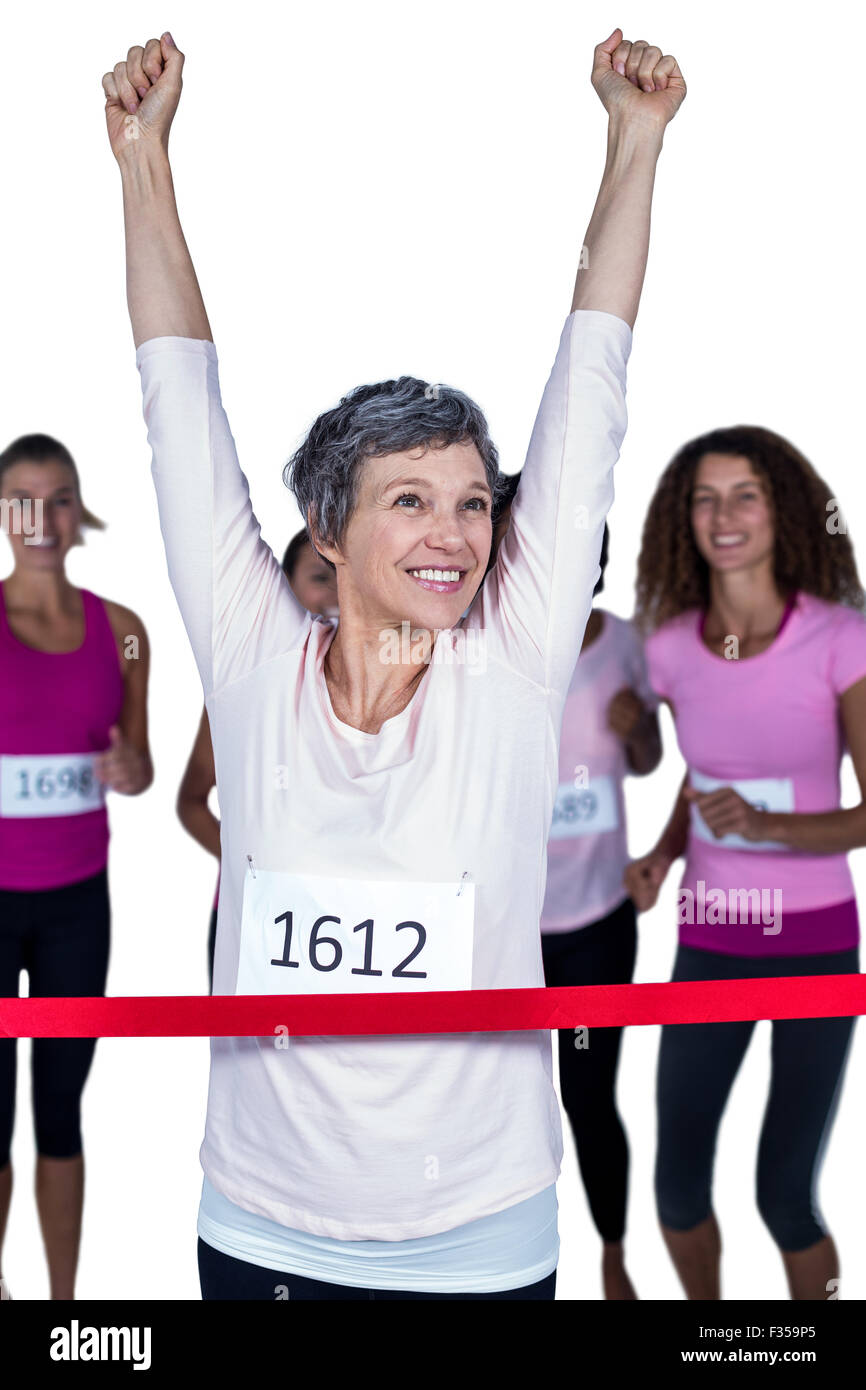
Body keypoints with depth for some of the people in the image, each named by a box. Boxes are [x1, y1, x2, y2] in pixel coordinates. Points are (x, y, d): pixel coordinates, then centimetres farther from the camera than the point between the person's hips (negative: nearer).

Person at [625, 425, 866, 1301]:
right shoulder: (671, 648, -3)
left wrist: (765, 825, -29)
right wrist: (662, 854, -3)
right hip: (709, 942, 3)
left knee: (784, 1196, -3)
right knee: (677, 1185, 7)